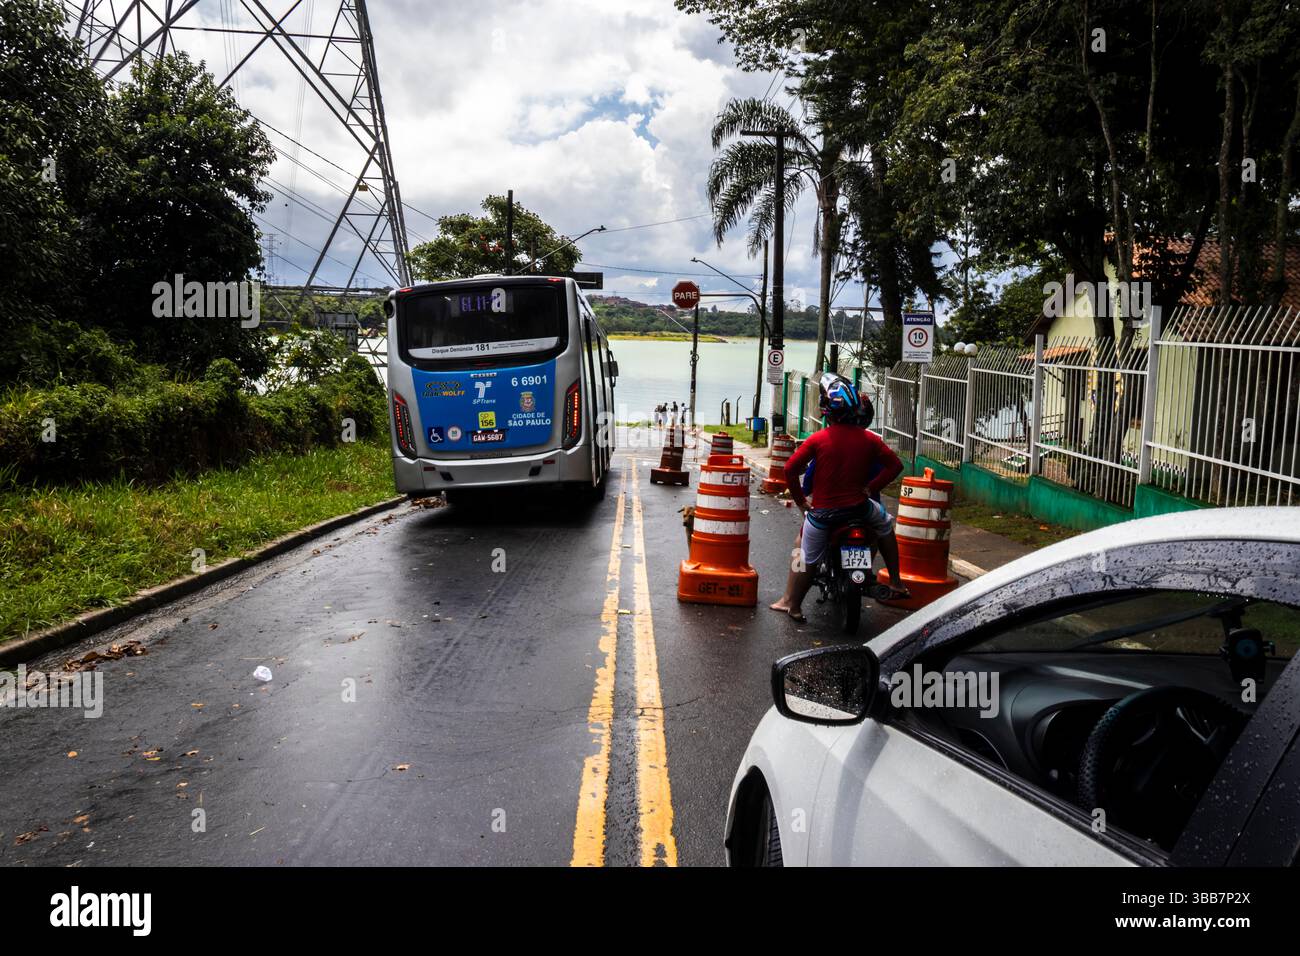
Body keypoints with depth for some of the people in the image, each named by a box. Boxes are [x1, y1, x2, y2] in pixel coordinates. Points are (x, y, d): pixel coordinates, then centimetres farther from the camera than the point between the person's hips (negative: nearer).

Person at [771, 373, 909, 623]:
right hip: (859, 506, 2)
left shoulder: (818, 439, -11)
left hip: (823, 511, -2)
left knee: (807, 555, 14)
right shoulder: (869, 439, -4)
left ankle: (792, 603, 22)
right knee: (885, 525, 31)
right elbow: (895, 465, 1)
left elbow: (790, 469, -12)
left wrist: (800, 500, 1)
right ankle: (895, 582, 30)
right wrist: (871, 487, 3)